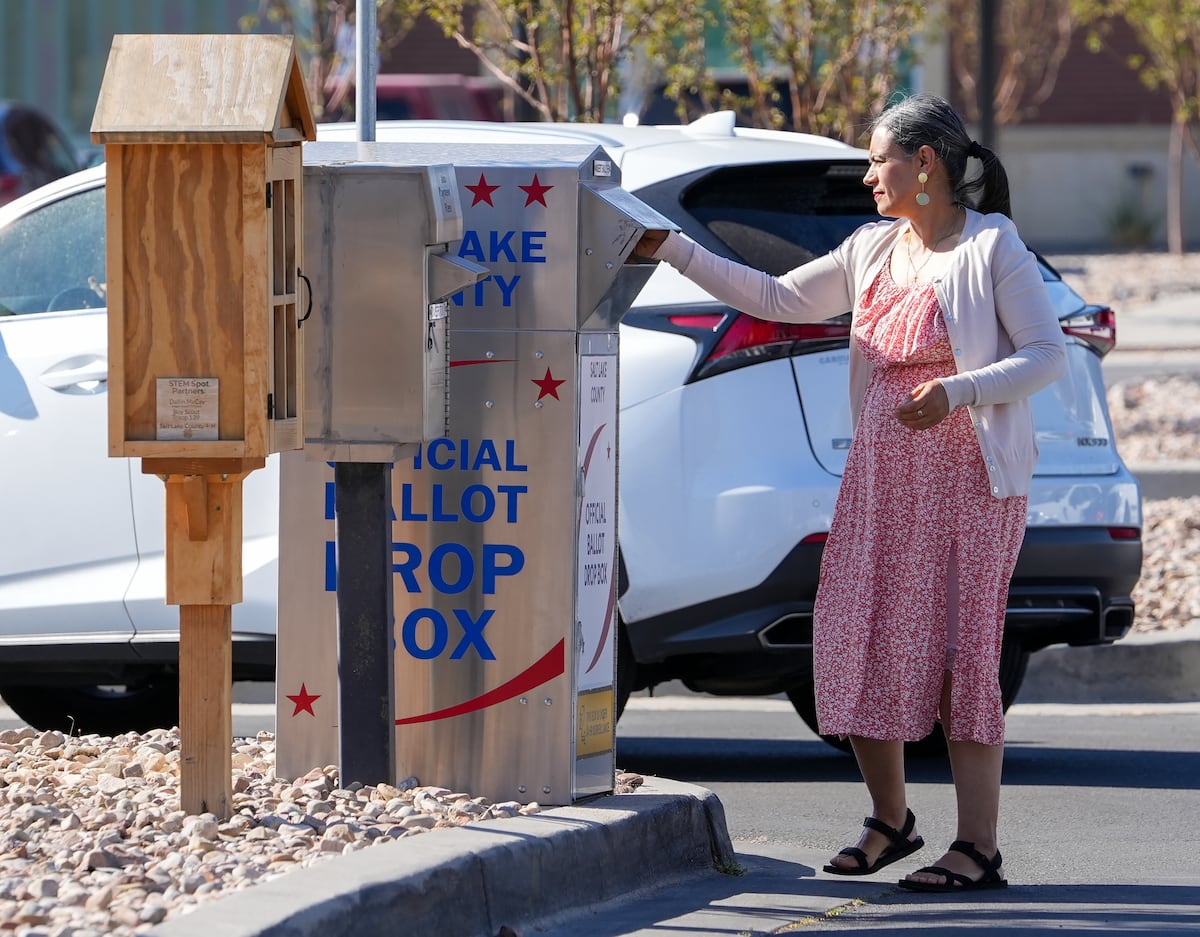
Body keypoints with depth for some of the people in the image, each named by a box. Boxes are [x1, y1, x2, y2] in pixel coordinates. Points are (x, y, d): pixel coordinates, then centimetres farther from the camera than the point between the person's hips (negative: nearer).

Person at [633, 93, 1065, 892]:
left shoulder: (993, 248, -7)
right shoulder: (874, 251, 12)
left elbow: (1048, 354, -9)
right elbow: (777, 299, 18)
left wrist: (958, 392, -22)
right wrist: (674, 252, 14)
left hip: (966, 475, -7)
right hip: (881, 474, 7)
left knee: (957, 652, -9)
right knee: (860, 645, 3)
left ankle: (980, 849, -5)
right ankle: (890, 820, 22)